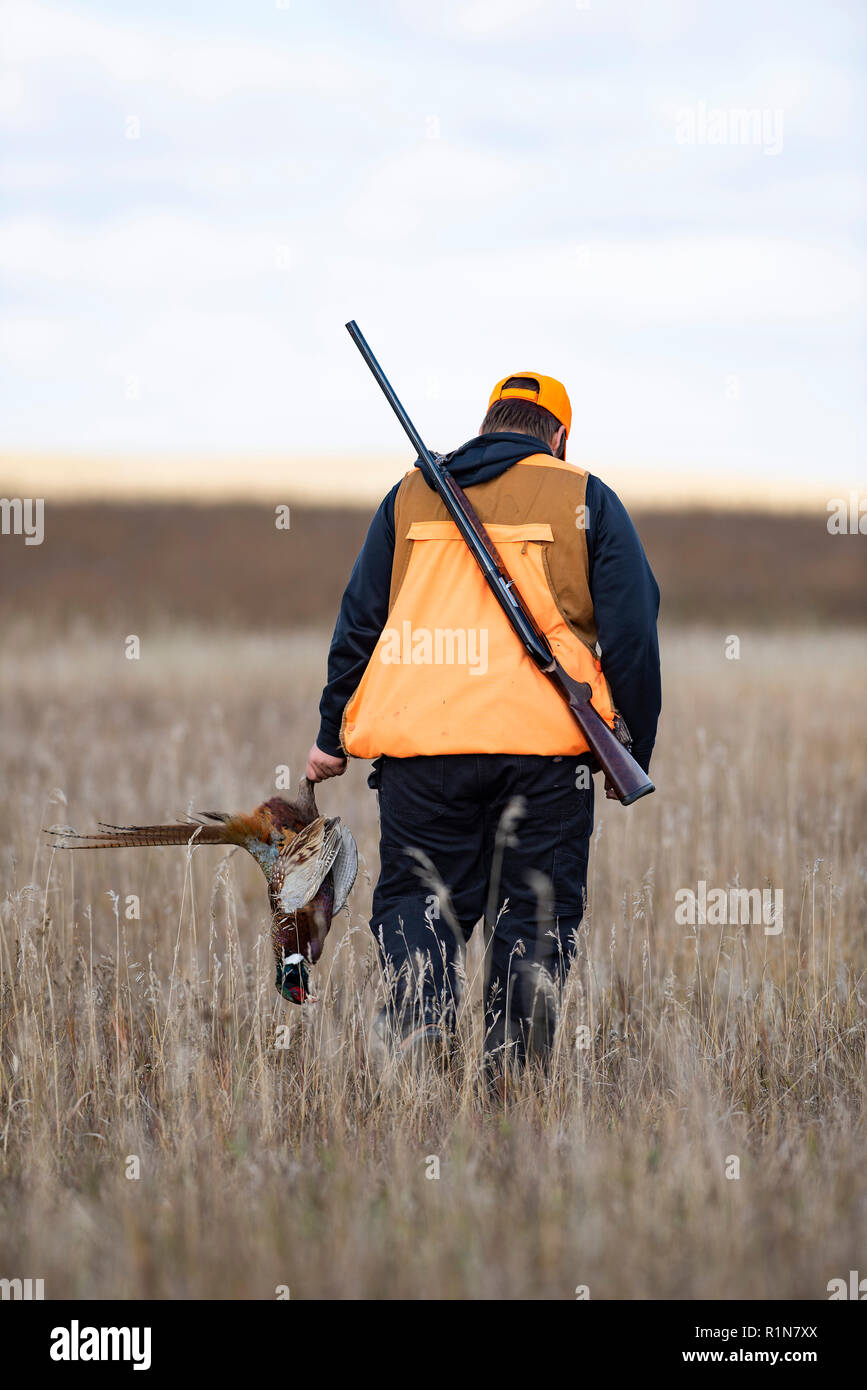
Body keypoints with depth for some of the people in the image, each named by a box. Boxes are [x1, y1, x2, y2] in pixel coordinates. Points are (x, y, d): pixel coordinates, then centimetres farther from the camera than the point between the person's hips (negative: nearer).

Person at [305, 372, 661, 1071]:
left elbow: (359, 621, 14)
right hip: (545, 747, -1)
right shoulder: (586, 500, 9)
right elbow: (633, 633, 4)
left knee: (416, 900, 9)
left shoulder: (410, 497, 15)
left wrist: (332, 736, 21)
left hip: (420, 739, 2)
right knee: (537, 911, 7)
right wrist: (634, 756, 11)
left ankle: (417, 1028, -17)